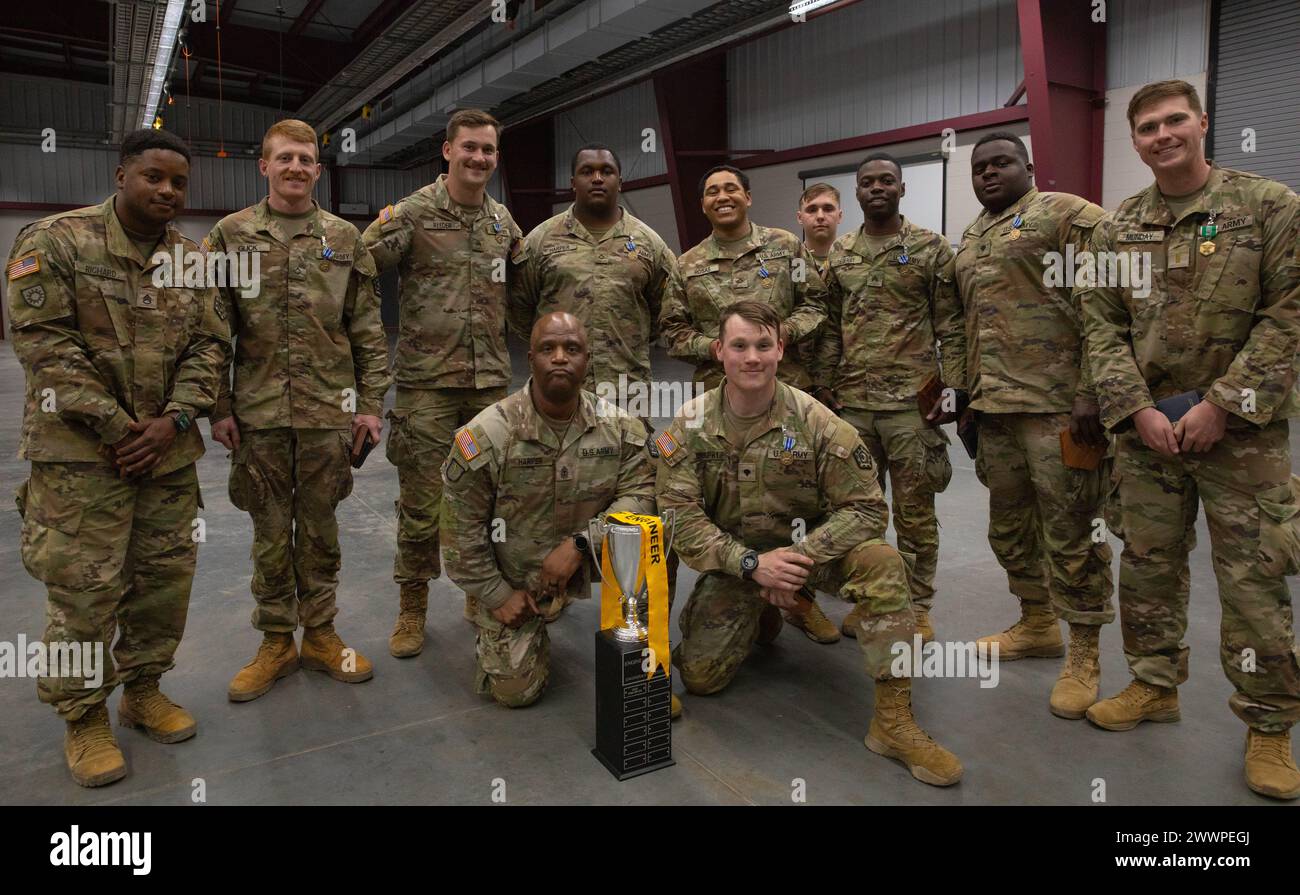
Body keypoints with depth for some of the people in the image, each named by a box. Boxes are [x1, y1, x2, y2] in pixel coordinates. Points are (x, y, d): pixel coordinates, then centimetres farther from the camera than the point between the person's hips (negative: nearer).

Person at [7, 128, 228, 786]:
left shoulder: (192, 260, 9)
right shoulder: (55, 242, -6)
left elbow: (208, 344, 6)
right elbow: (44, 342, -12)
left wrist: (173, 420, -8)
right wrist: (114, 426, -14)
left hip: (169, 451, 5)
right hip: (82, 453, -5)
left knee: (166, 576, 11)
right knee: (84, 588, -1)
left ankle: (144, 689, 31)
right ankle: (84, 720, 17)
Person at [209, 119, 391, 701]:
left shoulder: (344, 239, 6)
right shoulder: (231, 235, 4)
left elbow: (368, 331, 5)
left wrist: (371, 404, 0)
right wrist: (219, 407, -2)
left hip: (329, 413, 0)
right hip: (258, 414, 0)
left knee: (320, 530, 10)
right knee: (271, 533, 9)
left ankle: (320, 634, 24)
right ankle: (276, 642, 23)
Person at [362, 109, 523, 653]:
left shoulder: (503, 221, 12)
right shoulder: (412, 213, -5)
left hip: (490, 381, 5)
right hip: (428, 382, -4)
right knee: (421, 504, 1)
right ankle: (412, 608, 19)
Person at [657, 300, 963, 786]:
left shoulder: (814, 420, -14)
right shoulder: (691, 424, -11)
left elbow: (865, 507, -13)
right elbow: (679, 515, -15)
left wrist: (800, 557, -27)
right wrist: (752, 563, -27)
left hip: (807, 547, -1)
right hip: (734, 559, 1)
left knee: (881, 562, -29)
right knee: (700, 675, -9)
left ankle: (894, 721, -20)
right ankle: (759, 617, 26)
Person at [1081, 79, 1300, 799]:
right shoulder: (1117, 231, 8)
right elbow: (1101, 326, 5)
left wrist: (1222, 403, -14)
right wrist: (1137, 408, -7)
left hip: (1241, 428, -3)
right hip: (1144, 426, 4)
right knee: (1147, 564, 11)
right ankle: (1154, 686, 29)